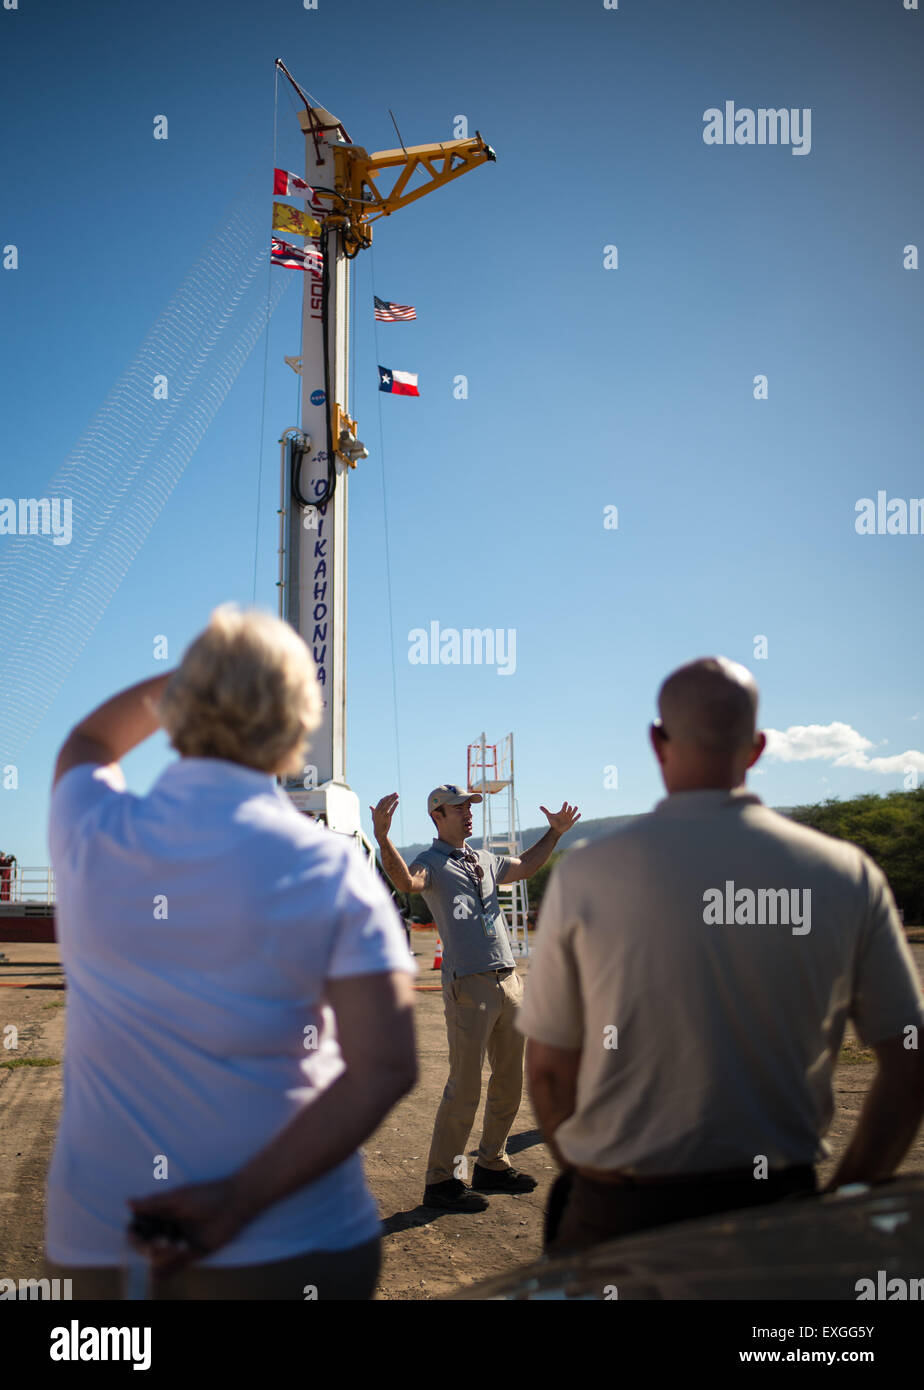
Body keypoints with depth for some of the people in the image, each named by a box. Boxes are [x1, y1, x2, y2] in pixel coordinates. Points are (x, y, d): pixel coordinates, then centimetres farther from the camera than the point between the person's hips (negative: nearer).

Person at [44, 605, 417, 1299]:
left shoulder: (89, 832, -6)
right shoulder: (332, 870, -13)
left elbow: (87, 740, 19)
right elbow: (386, 1067, -20)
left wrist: (195, 670, 20)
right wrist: (244, 1199, -19)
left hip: (95, 1241, 3)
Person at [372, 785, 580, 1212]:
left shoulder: (484, 859, 19)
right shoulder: (430, 862, -4)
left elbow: (524, 866, 38)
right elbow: (405, 881, -28)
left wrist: (555, 832, 32)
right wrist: (382, 835, -43)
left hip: (509, 981, 8)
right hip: (469, 986, -8)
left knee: (509, 1083, 14)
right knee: (464, 1088, -6)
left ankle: (491, 1165, 28)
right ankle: (441, 1180, 6)